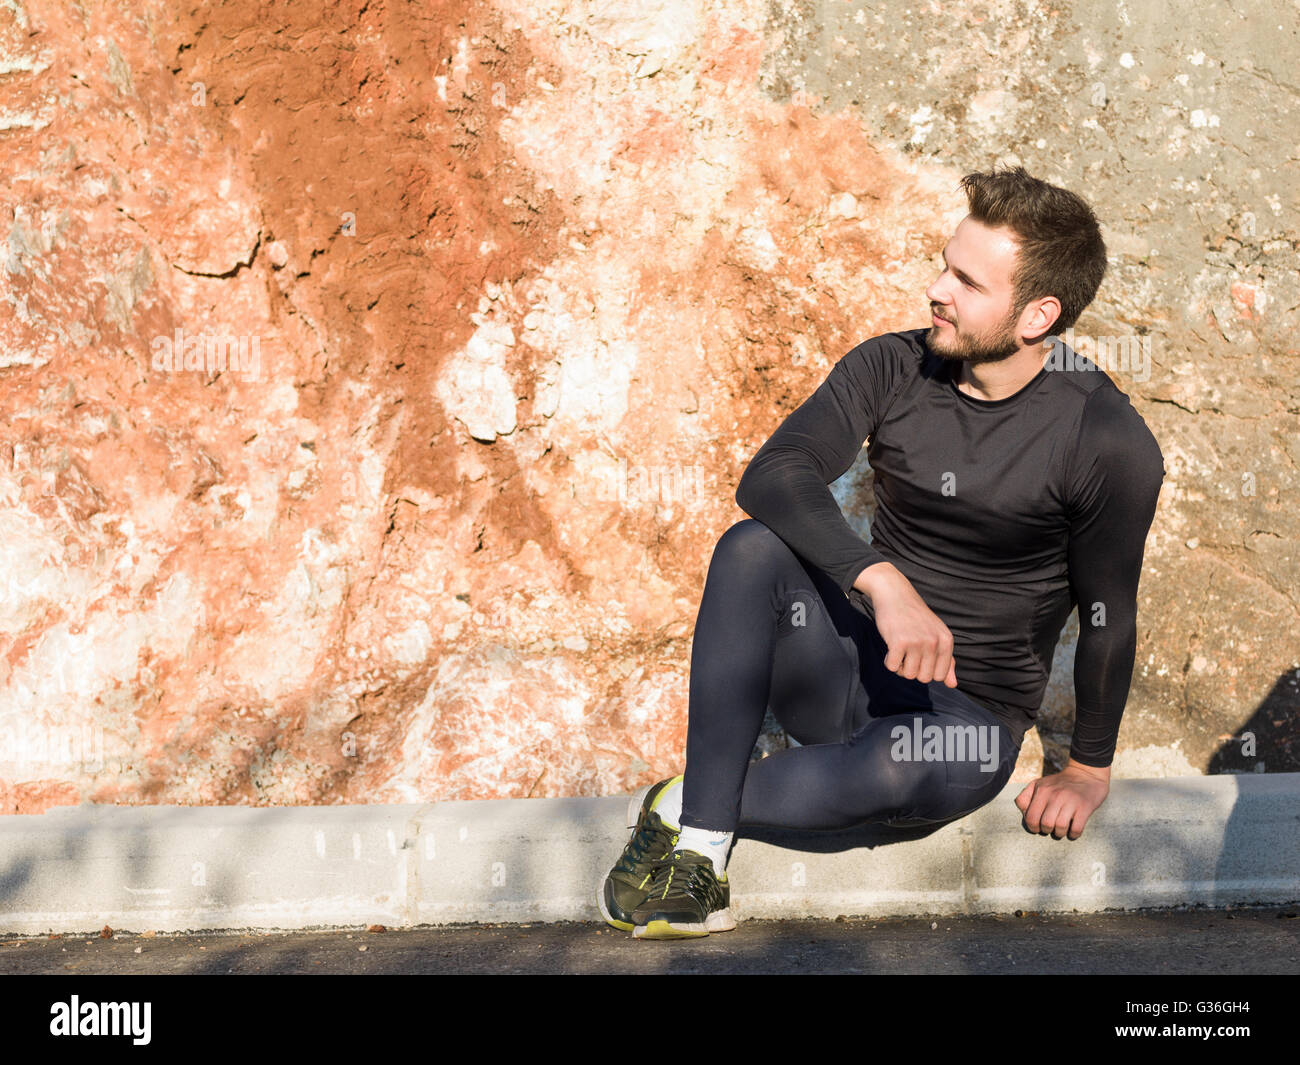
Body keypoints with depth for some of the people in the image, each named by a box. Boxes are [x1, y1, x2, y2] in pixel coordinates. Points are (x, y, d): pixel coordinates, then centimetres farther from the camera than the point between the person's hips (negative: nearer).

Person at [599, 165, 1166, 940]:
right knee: (752, 548, -28)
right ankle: (698, 848, -27)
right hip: (850, 667, 3)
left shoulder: (1110, 443, -14)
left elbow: (1108, 613, -3)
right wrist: (882, 582, -36)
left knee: (904, 769, -40)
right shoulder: (891, 369, -4)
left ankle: (686, 806, -13)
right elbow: (771, 476, -20)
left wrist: (1089, 770, 6)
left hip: (967, 718, -3)